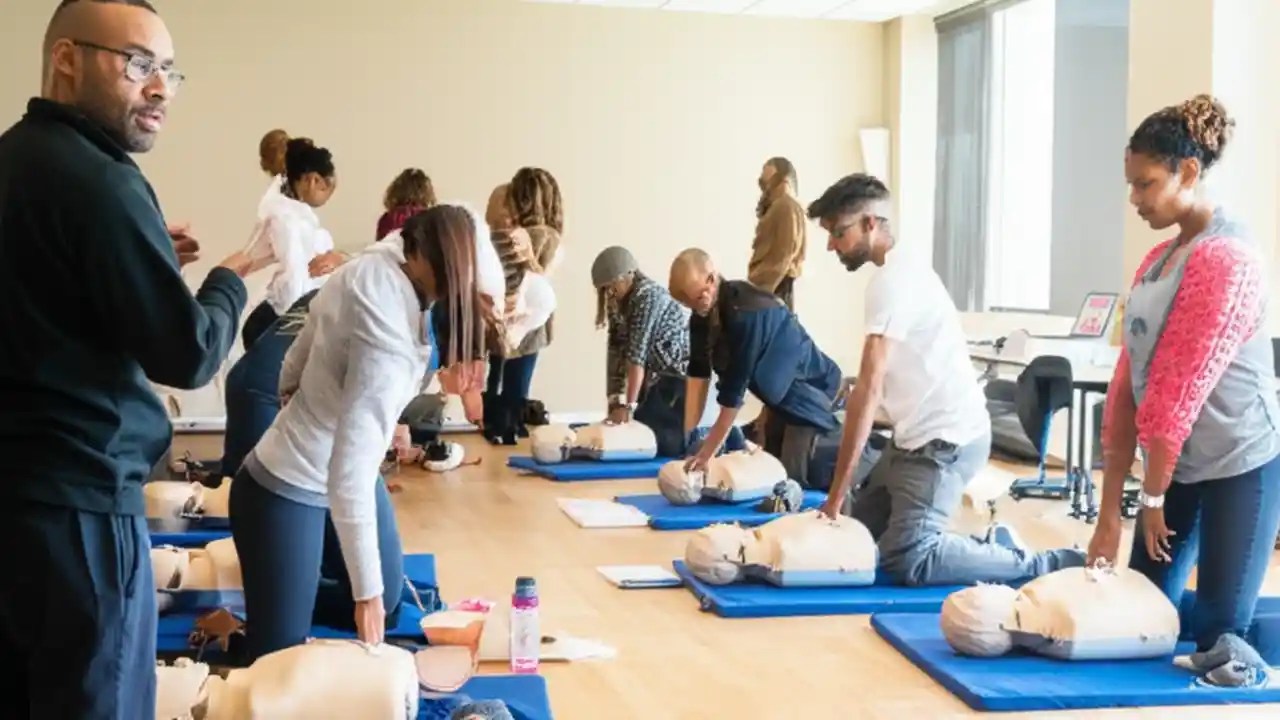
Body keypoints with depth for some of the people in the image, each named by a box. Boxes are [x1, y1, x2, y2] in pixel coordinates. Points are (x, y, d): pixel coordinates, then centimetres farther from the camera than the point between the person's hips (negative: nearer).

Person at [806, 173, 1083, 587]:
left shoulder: (893, 280, -15)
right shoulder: (900, 273, 15)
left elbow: (869, 388, -20)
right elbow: (879, 385, 13)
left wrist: (837, 492, -19)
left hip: (944, 440, -10)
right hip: (920, 437, 10)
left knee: (906, 560, -19)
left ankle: (1041, 567, -6)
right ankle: (993, 545, 17)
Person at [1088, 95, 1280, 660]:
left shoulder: (1227, 258, -17)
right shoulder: (1158, 260, 10)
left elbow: (1182, 391, -18)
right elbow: (1129, 384, 7)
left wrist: (1152, 495, -10)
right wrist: (1109, 514, 5)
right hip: (1175, 465, 8)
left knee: (1219, 635, -4)